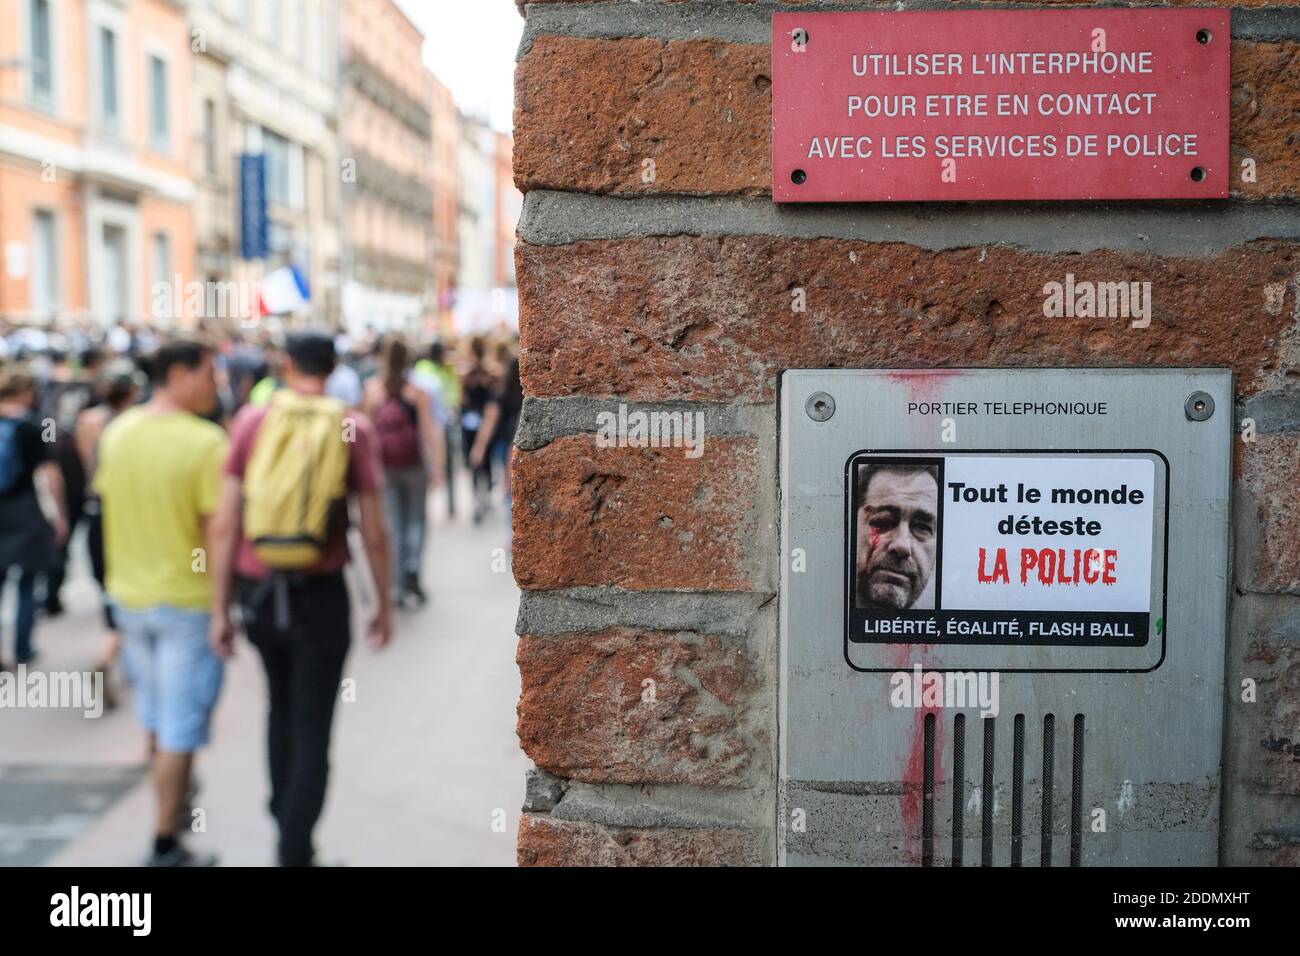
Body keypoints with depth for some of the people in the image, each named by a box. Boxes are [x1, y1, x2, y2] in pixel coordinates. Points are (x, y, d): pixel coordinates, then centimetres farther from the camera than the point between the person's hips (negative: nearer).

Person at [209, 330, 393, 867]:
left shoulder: (251, 421, -3)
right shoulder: (353, 429, -6)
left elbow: (225, 525, -5)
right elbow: (374, 532, -5)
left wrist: (220, 610, 3)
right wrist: (384, 606, 8)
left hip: (257, 593, 3)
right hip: (321, 596, -3)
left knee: (282, 707, 26)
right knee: (311, 731, 6)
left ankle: (284, 819, 39)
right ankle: (294, 852, 5)